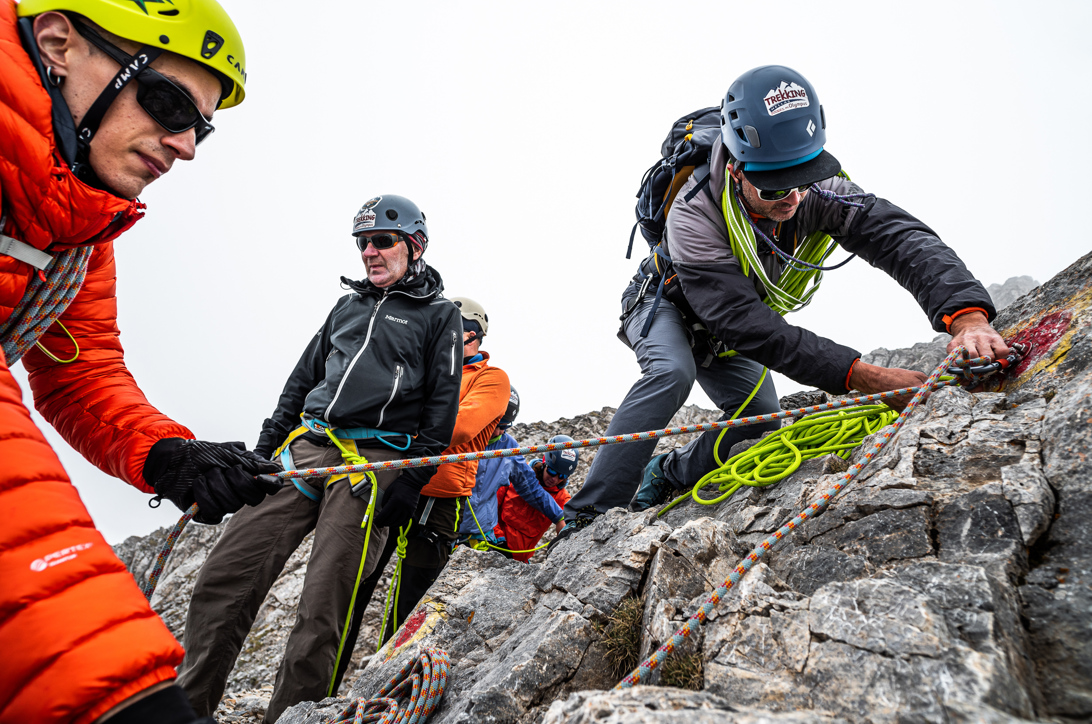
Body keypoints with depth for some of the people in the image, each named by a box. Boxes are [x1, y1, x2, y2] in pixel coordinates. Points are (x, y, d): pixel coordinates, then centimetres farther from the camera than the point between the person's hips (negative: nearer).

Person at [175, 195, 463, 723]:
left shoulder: (439, 316, 8)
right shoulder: (349, 305, 24)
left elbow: (442, 405, 1)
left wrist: (412, 480, -9)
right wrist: (263, 449, 16)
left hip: (377, 461, -5)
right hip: (305, 447, 5)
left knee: (322, 609, -10)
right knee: (224, 577, -4)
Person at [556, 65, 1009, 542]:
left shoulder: (822, 192, -27)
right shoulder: (694, 218, -40)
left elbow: (902, 237, -38)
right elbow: (750, 325, -45)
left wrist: (967, 316, -58)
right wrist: (862, 376, -51)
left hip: (727, 338, 5)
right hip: (669, 306, -5)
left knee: (762, 420, -8)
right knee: (672, 374, -34)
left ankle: (665, 475, 18)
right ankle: (587, 519, -28)